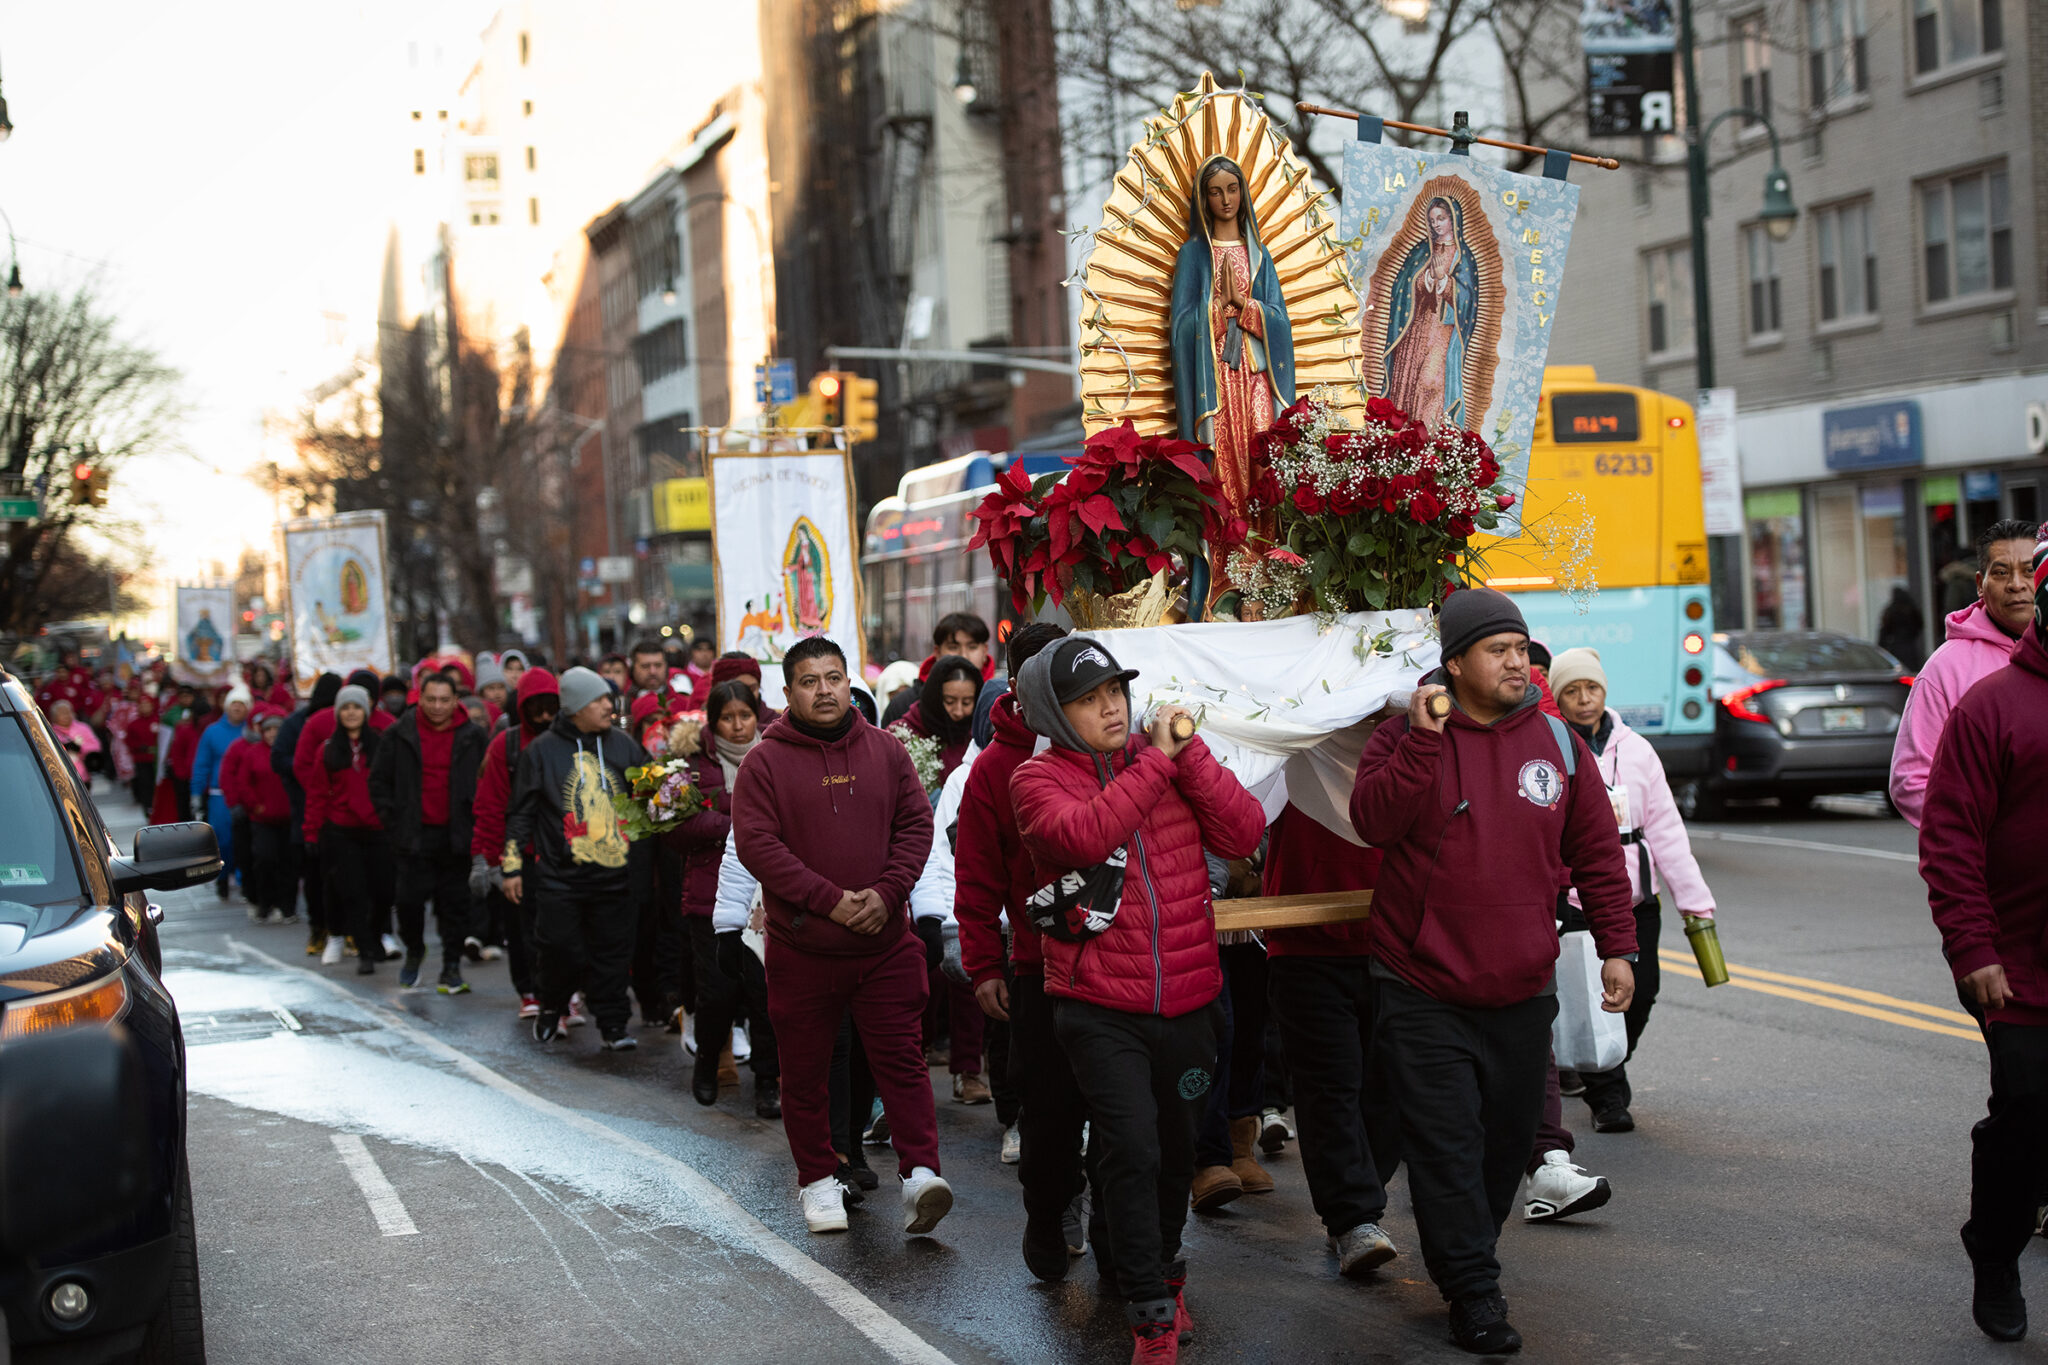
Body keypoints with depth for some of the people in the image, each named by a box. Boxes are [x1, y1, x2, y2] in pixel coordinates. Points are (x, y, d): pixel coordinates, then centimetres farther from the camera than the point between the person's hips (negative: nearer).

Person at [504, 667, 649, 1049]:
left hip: (614, 874, 3)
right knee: (563, 950, -2)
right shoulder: (542, 751, 2)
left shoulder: (623, 746, 10)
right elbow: (521, 812, 5)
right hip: (560, 875, -2)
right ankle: (552, 1009, 23)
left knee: (613, 952, 3)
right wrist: (513, 866, 2)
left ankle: (613, 1026, 11)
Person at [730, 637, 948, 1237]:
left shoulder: (886, 751, 7)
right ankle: (819, 1179, 21)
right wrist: (830, 900, -16)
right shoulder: (765, 762, -2)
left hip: (886, 940, 1)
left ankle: (920, 1172, -3)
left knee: (901, 1059, -3)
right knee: (804, 1070, 8)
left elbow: (916, 825, 4)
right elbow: (756, 844, -10)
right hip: (801, 946, -1)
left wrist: (886, 892, -12)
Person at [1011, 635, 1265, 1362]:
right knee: (1133, 1151, -14)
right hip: (1101, 1009, -4)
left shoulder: (1167, 759, 6)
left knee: (1176, 1151, 18)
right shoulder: (1038, 778, -5)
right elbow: (1084, 836, -26)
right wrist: (1156, 761, -22)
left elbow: (1243, 833, -6)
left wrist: (1190, 753, -13)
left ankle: (1161, 1269, 42)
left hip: (1188, 1001, 4)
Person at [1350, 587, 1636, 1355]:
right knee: (1446, 1145, -5)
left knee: (1508, 1140, 13)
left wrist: (1616, 945, 5)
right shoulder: (1405, 737, -3)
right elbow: (1373, 822, -19)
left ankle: (1465, 1260, 33)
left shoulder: (1557, 742, 5)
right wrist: (1424, 740, -25)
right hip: (1424, 992, -3)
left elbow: (1597, 851, 9)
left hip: (1522, 993, 4)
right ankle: (1473, 1293, 3)